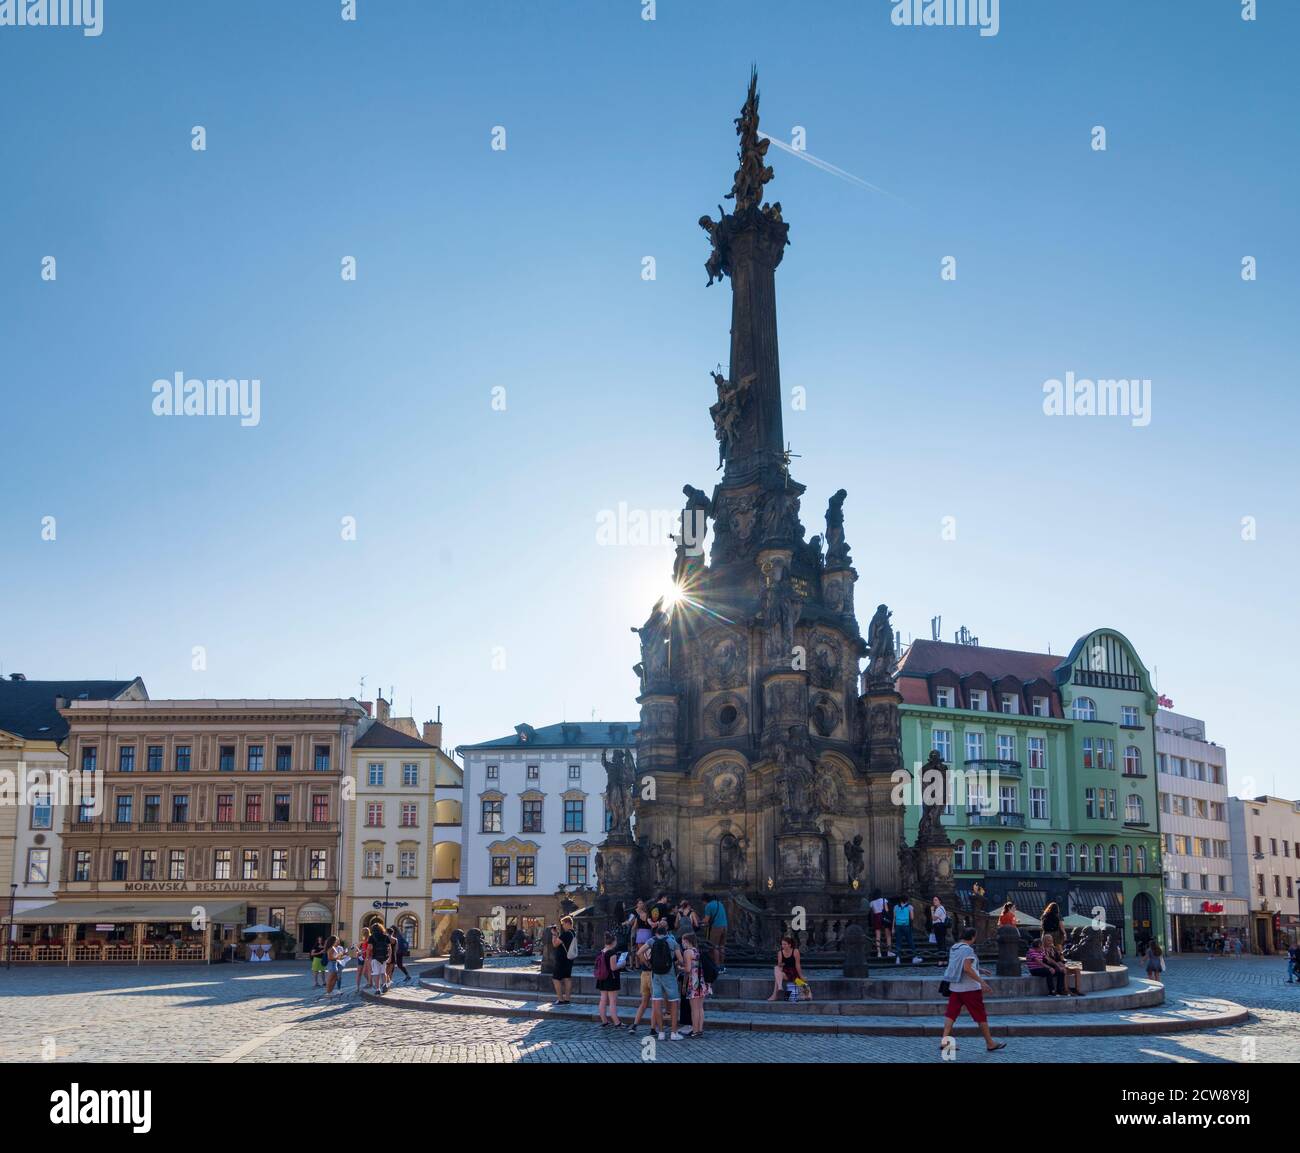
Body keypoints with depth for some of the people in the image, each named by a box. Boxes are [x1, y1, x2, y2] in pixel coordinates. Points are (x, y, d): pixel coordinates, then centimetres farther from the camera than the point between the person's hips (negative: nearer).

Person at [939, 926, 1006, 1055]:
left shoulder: (953, 948, 13)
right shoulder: (968, 949, -13)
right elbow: (967, 968, -23)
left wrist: (978, 970, 32)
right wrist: (981, 981, -23)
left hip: (954, 987, 7)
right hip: (970, 988, -7)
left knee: (951, 1013, 2)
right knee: (981, 1016, 3)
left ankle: (944, 1040, -9)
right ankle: (990, 1044, 12)